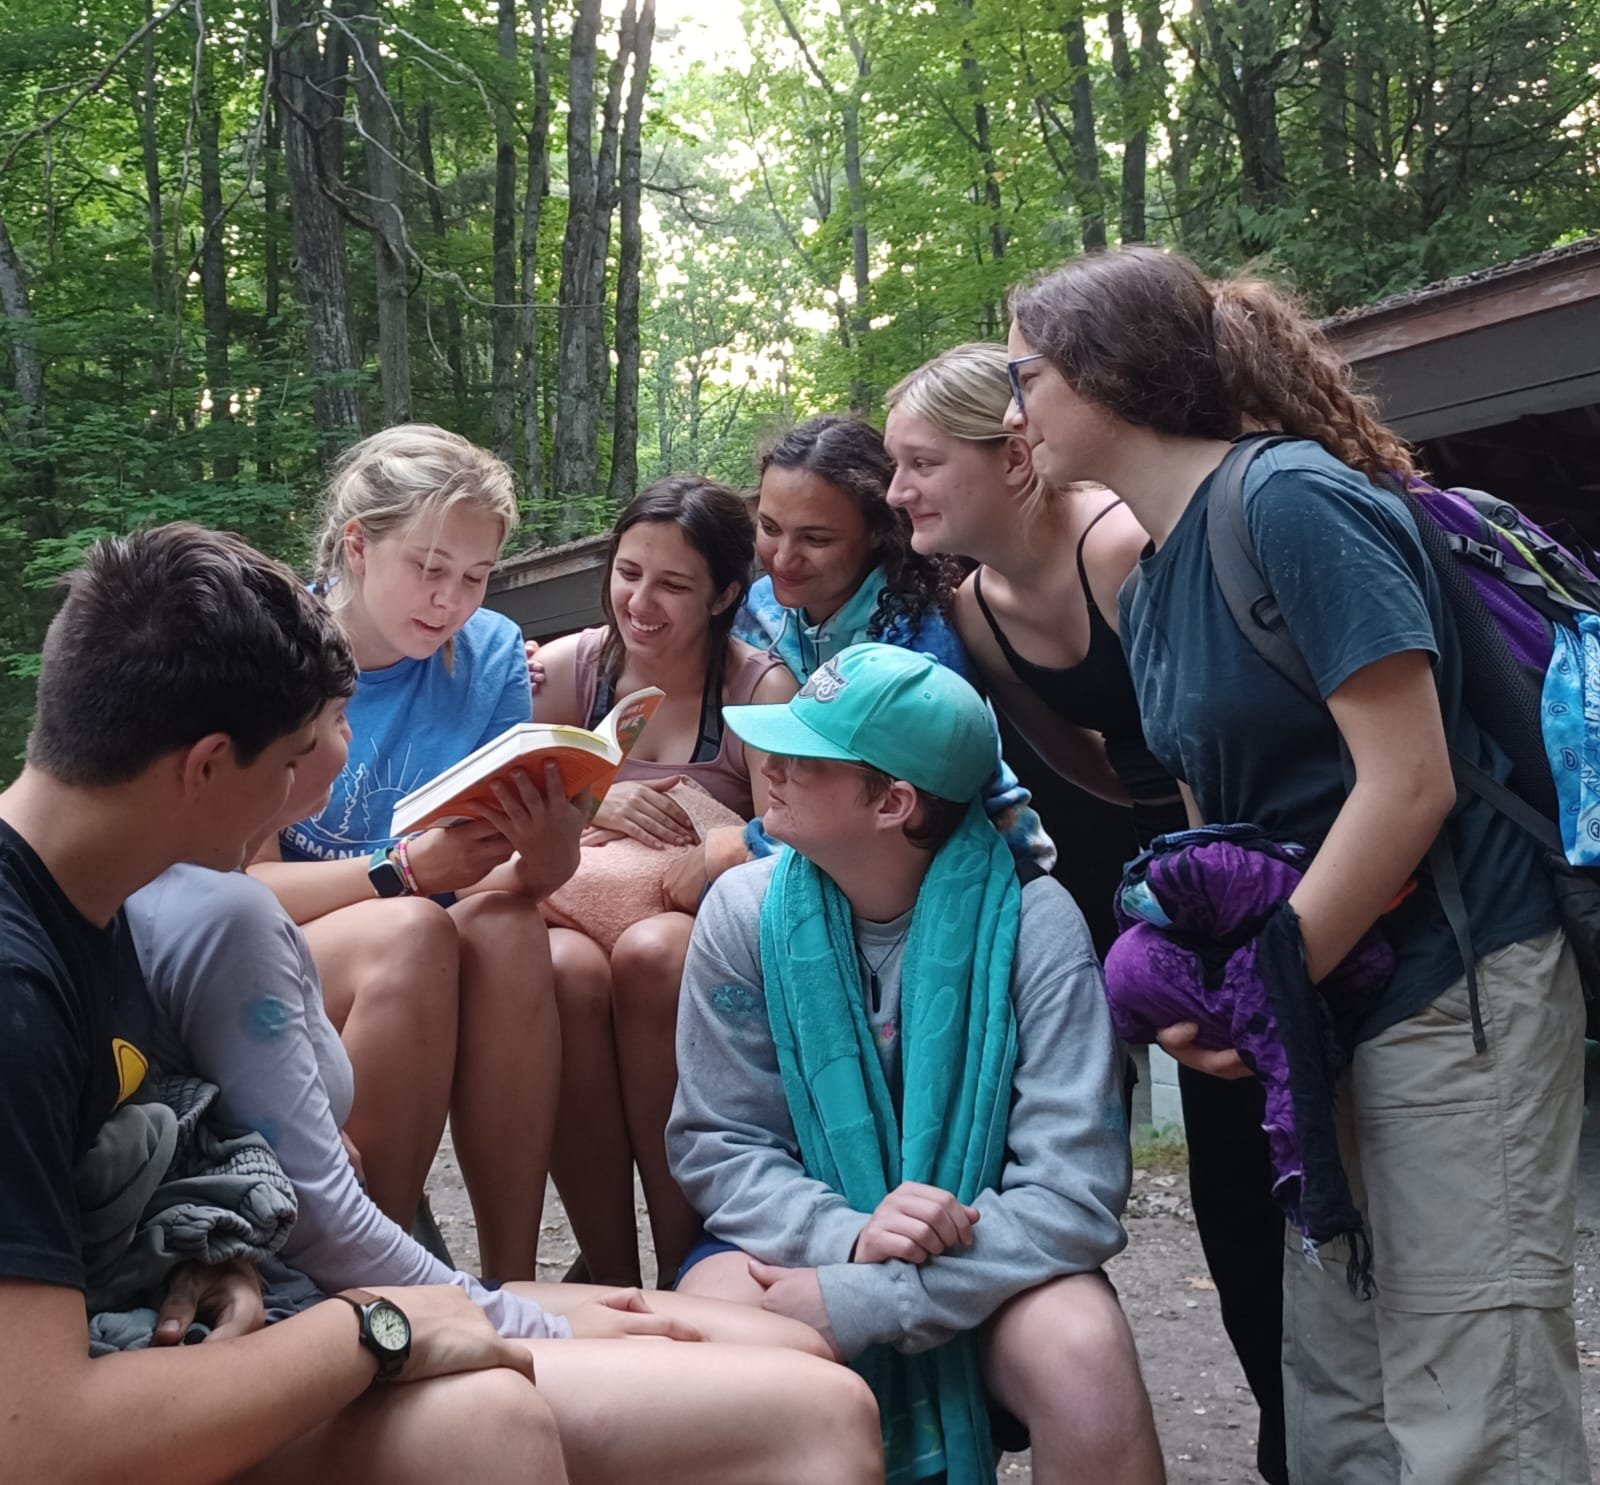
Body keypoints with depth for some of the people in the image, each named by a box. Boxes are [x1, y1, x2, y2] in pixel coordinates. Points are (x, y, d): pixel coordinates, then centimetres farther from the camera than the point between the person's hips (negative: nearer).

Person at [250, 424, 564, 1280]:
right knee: (411, 933, -33)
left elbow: (511, 882, -2)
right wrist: (409, 871, -30)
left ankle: (512, 1282, -25)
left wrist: (545, 854, -27)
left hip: (434, 953, 3)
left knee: (507, 927, -29)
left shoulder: (490, 652, -1)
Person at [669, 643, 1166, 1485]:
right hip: (816, 1247, 2)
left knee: (1086, 1356, -32)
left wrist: (861, 1302, -27)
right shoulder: (746, 910, -9)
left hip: (983, 1261, -1)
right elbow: (715, 1142, -5)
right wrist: (848, 1239, -25)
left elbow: (1074, 1192, -19)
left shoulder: (1030, 921, -17)